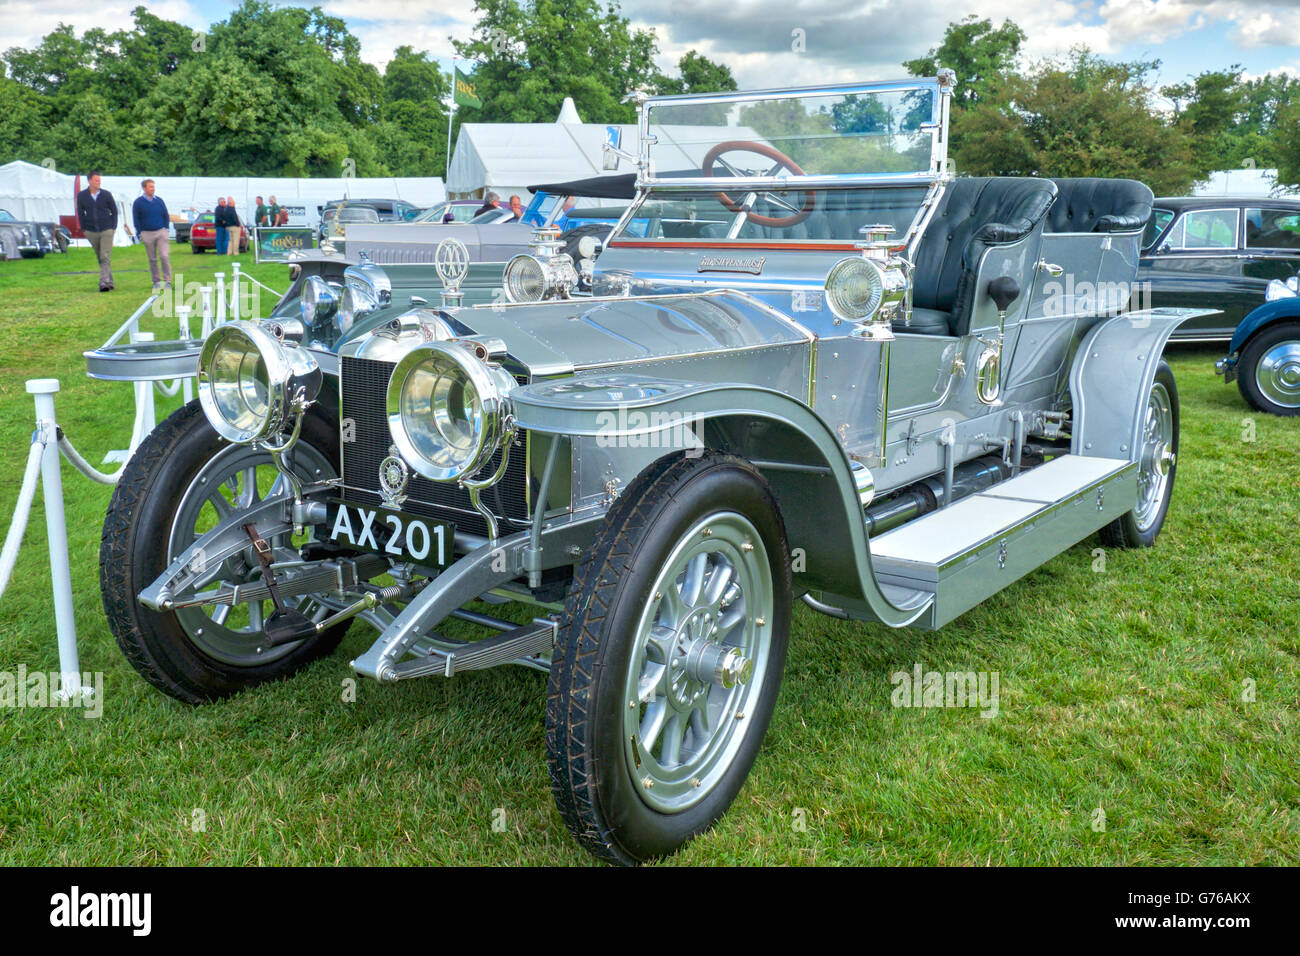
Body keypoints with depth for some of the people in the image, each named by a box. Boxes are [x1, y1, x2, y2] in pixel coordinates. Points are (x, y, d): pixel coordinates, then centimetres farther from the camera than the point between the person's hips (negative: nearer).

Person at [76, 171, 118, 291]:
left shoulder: (106, 194, -2)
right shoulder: (81, 195, 0)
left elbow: (114, 211, 6)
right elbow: (80, 213, 8)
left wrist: (113, 227, -1)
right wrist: (84, 229, 3)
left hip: (106, 231, -2)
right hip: (91, 232, 2)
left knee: (105, 258, -13)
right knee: (100, 258, 9)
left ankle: (104, 283, -19)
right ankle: (110, 282, 19)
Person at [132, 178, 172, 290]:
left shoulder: (159, 200, 7)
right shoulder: (138, 202, 0)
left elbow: (166, 216, 14)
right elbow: (136, 219, 3)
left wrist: (166, 229, 5)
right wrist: (140, 234, -2)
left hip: (161, 231, 1)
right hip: (147, 233, -1)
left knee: (165, 256, -10)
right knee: (153, 259, 5)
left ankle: (167, 281, -5)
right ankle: (156, 281, 14)